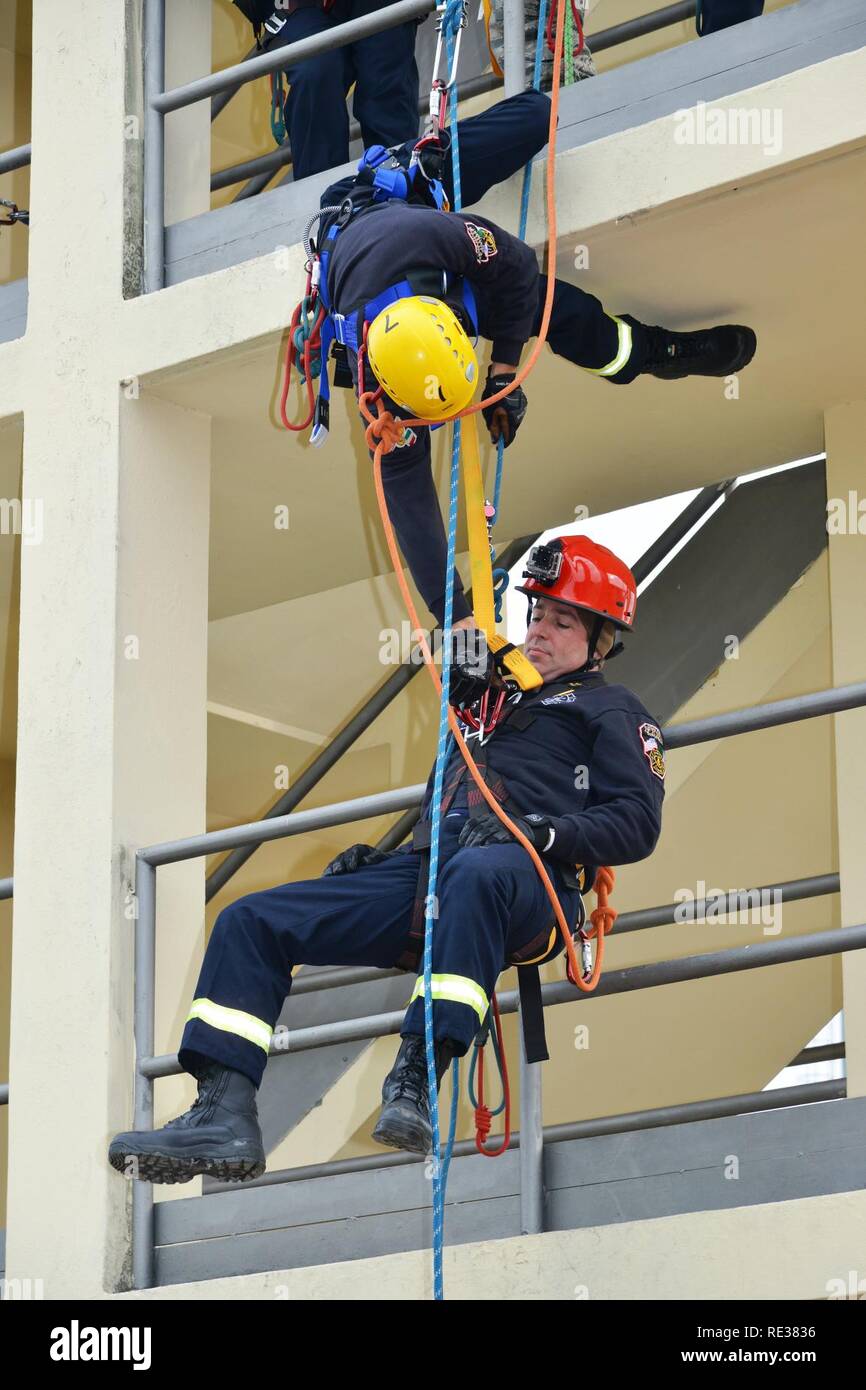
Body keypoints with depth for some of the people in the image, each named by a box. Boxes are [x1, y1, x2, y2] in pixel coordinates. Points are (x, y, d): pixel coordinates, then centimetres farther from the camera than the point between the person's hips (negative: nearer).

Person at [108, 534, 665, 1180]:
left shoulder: (614, 710, 17)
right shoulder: (501, 697, 37)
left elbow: (638, 822, 1)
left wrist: (539, 832, -14)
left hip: (525, 876, -7)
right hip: (424, 872, 7)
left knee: (478, 875, -46)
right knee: (251, 920, -9)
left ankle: (417, 1080, -53)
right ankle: (224, 1115, -24)